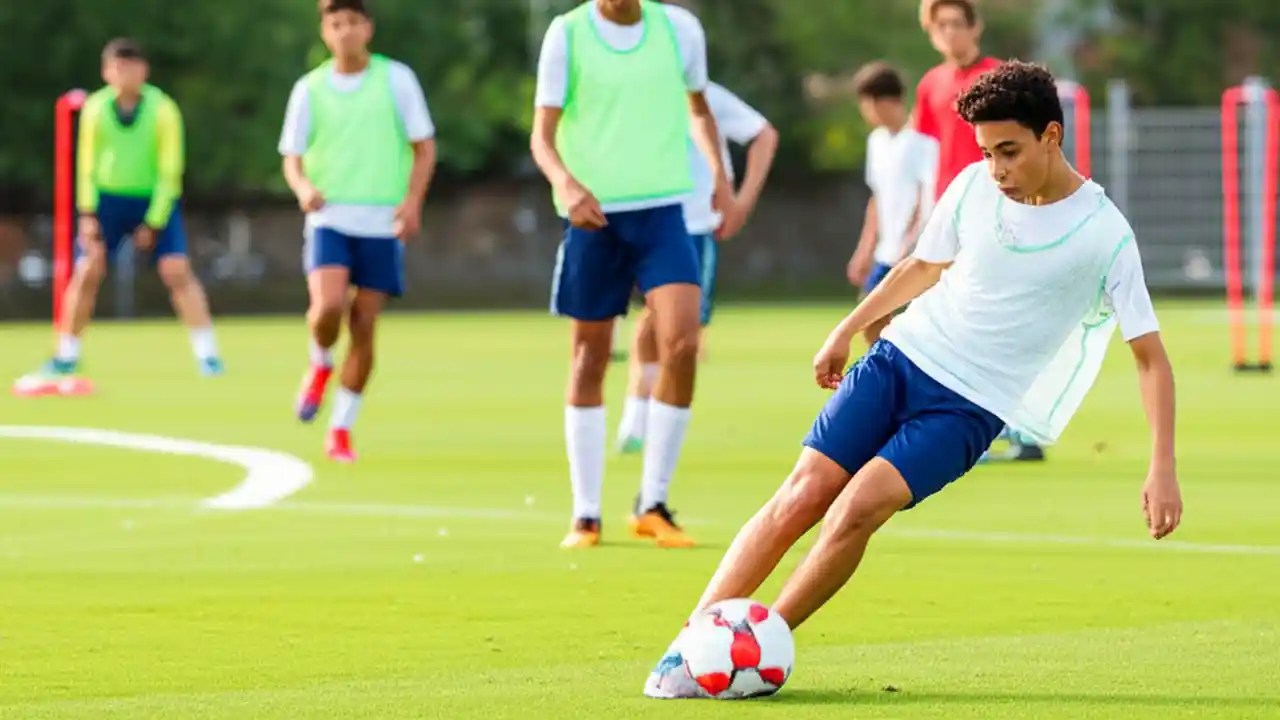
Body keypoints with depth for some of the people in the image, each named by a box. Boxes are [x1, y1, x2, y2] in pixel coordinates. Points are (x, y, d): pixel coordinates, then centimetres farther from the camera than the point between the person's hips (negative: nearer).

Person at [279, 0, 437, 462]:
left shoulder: (396, 79, 1)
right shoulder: (309, 89, 4)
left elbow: (424, 147, 4)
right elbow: (292, 159, 8)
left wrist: (413, 200, -11)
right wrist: (303, 187, -15)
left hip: (382, 224, 0)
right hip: (329, 217, 0)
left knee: (364, 327, -1)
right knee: (328, 306, -23)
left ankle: (341, 430, 12)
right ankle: (320, 363, 11)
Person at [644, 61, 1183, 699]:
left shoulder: (1103, 235, -12)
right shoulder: (974, 187, 0)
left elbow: (1150, 357, -8)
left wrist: (1162, 468, -16)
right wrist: (848, 328, 25)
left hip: (968, 407, -3)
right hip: (903, 357, 3)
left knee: (859, 507, -24)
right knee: (800, 498, -12)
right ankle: (688, 647, -8)